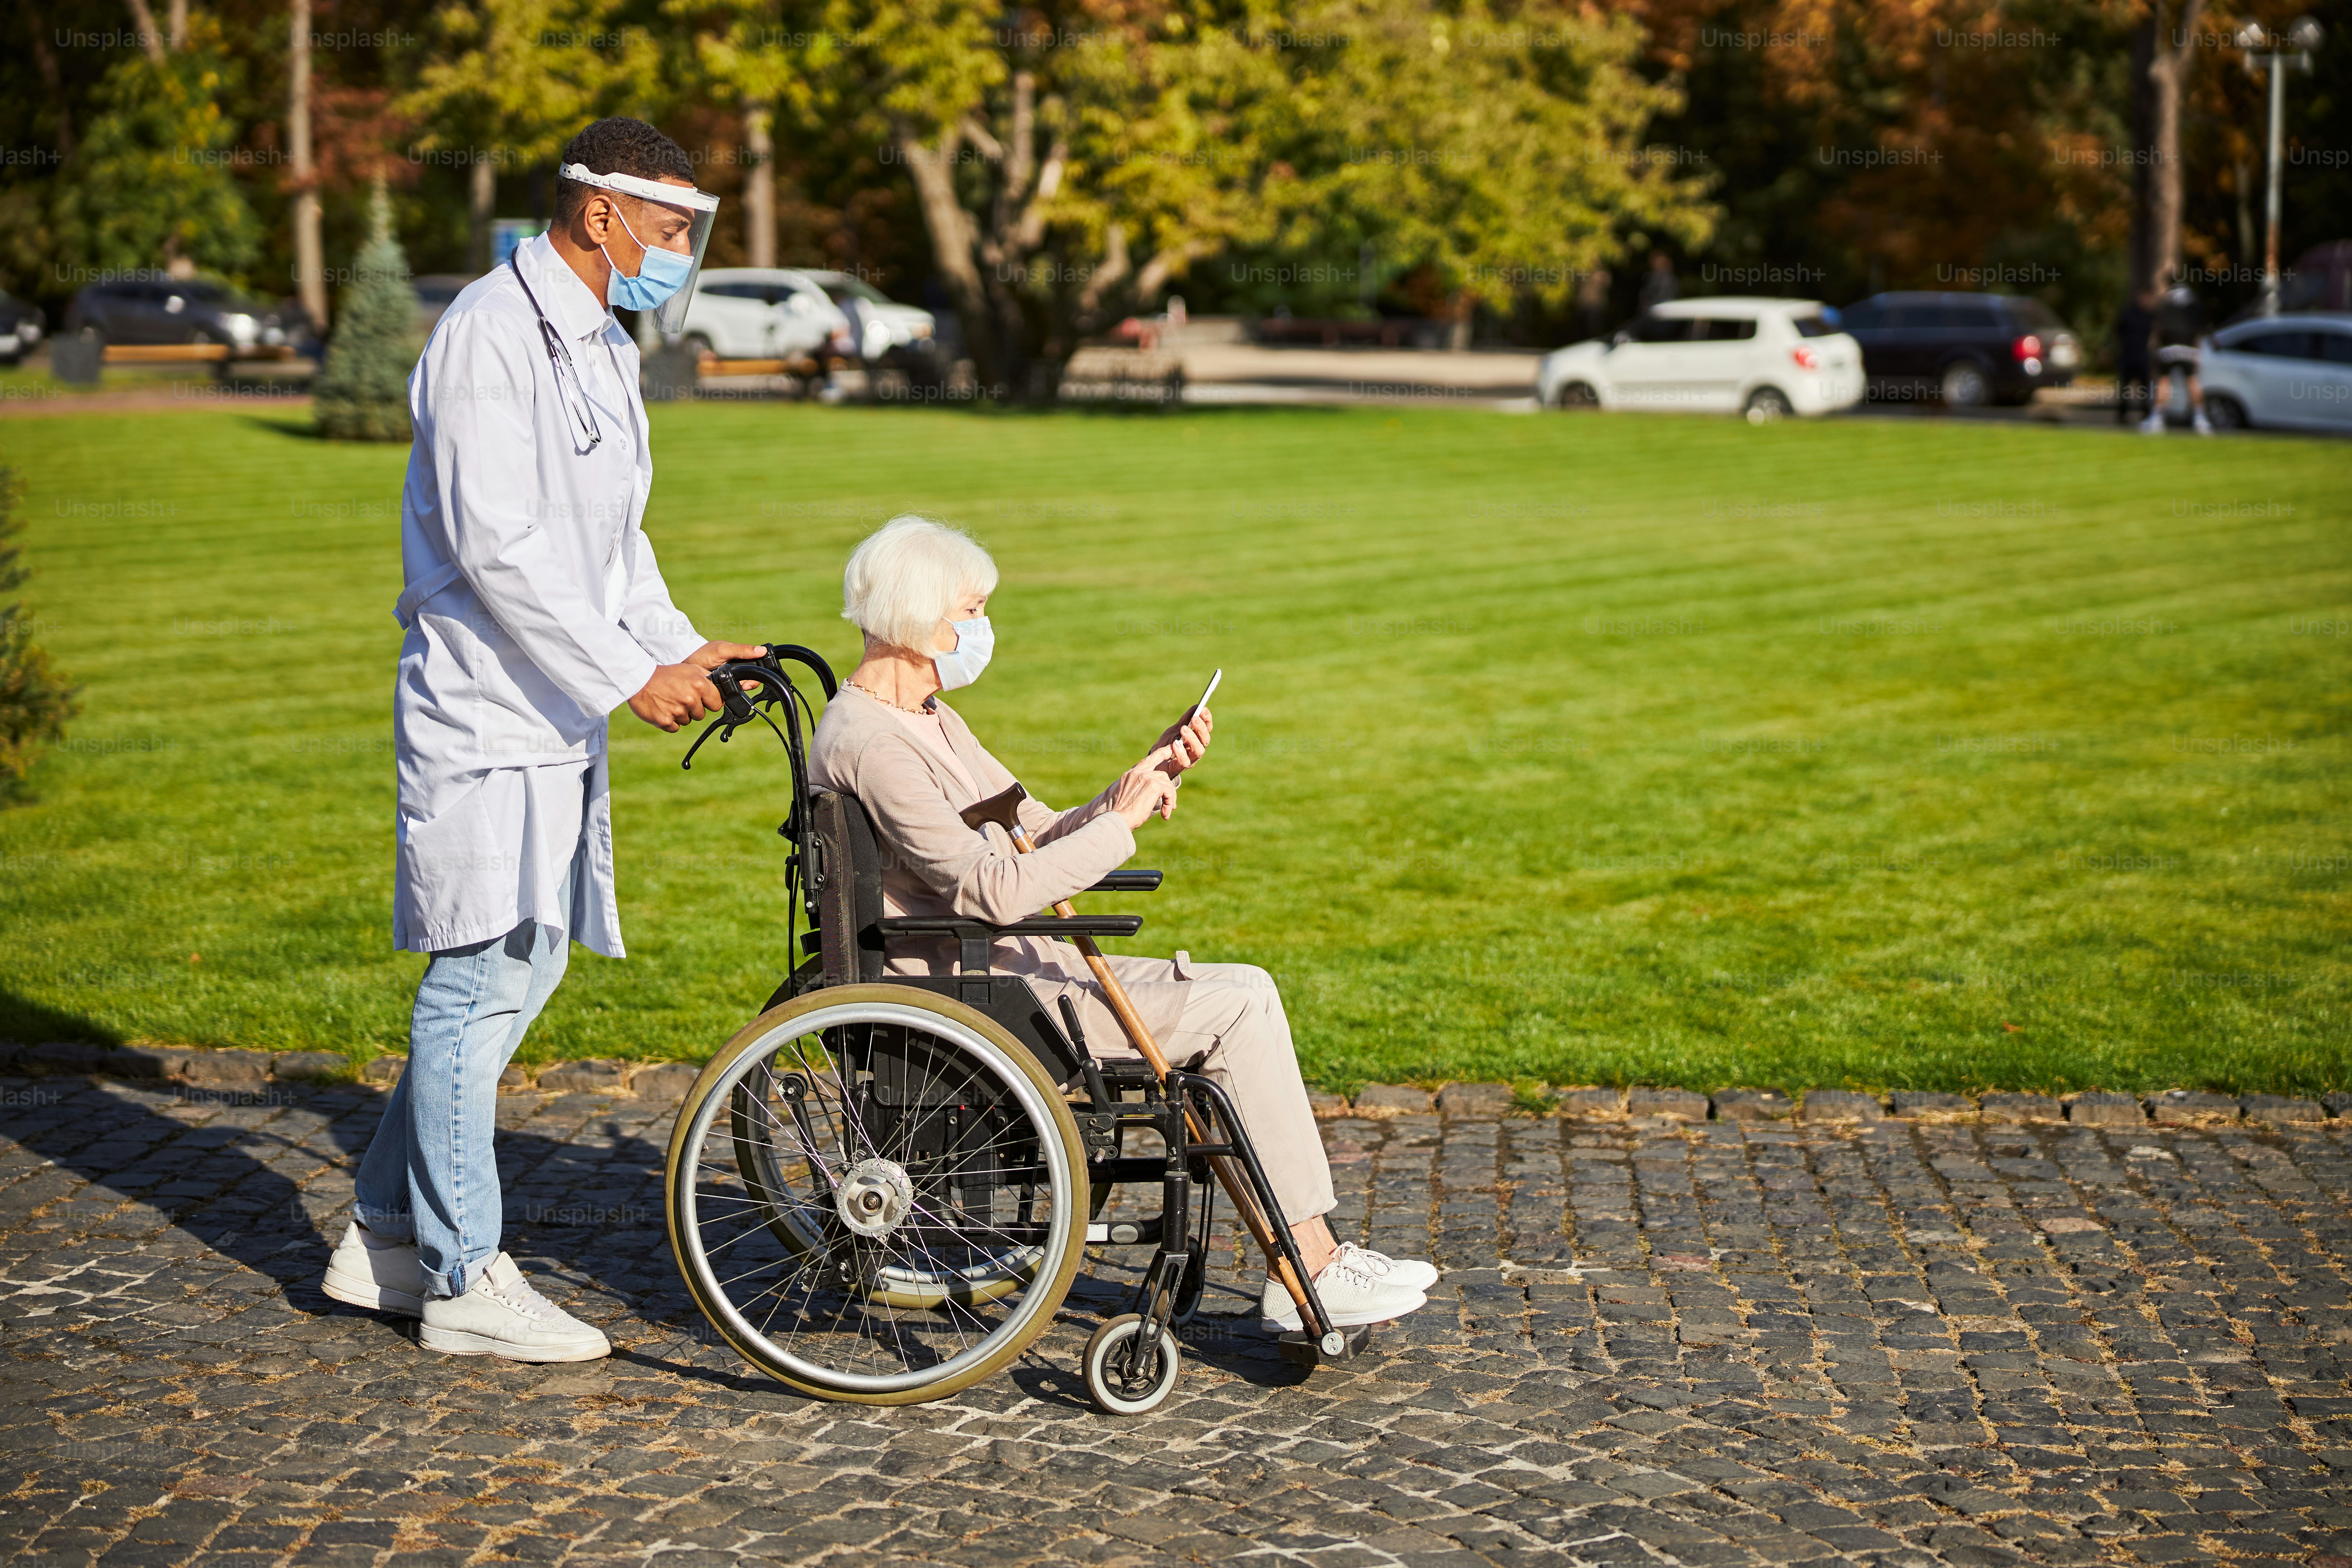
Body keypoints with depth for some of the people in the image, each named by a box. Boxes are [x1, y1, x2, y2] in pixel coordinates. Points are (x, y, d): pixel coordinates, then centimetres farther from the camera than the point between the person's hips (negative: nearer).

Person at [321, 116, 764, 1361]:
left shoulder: (603, 350, 17)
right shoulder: (491, 331, -14)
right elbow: (497, 546, -21)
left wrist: (681, 650, 9)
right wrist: (628, 678, -21)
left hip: (559, 713, 10)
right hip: (487, 708, -10)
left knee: (522, 968, 13)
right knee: (483, 979, -5)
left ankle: (384, 1238, 24)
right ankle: (465, 1281, 5)